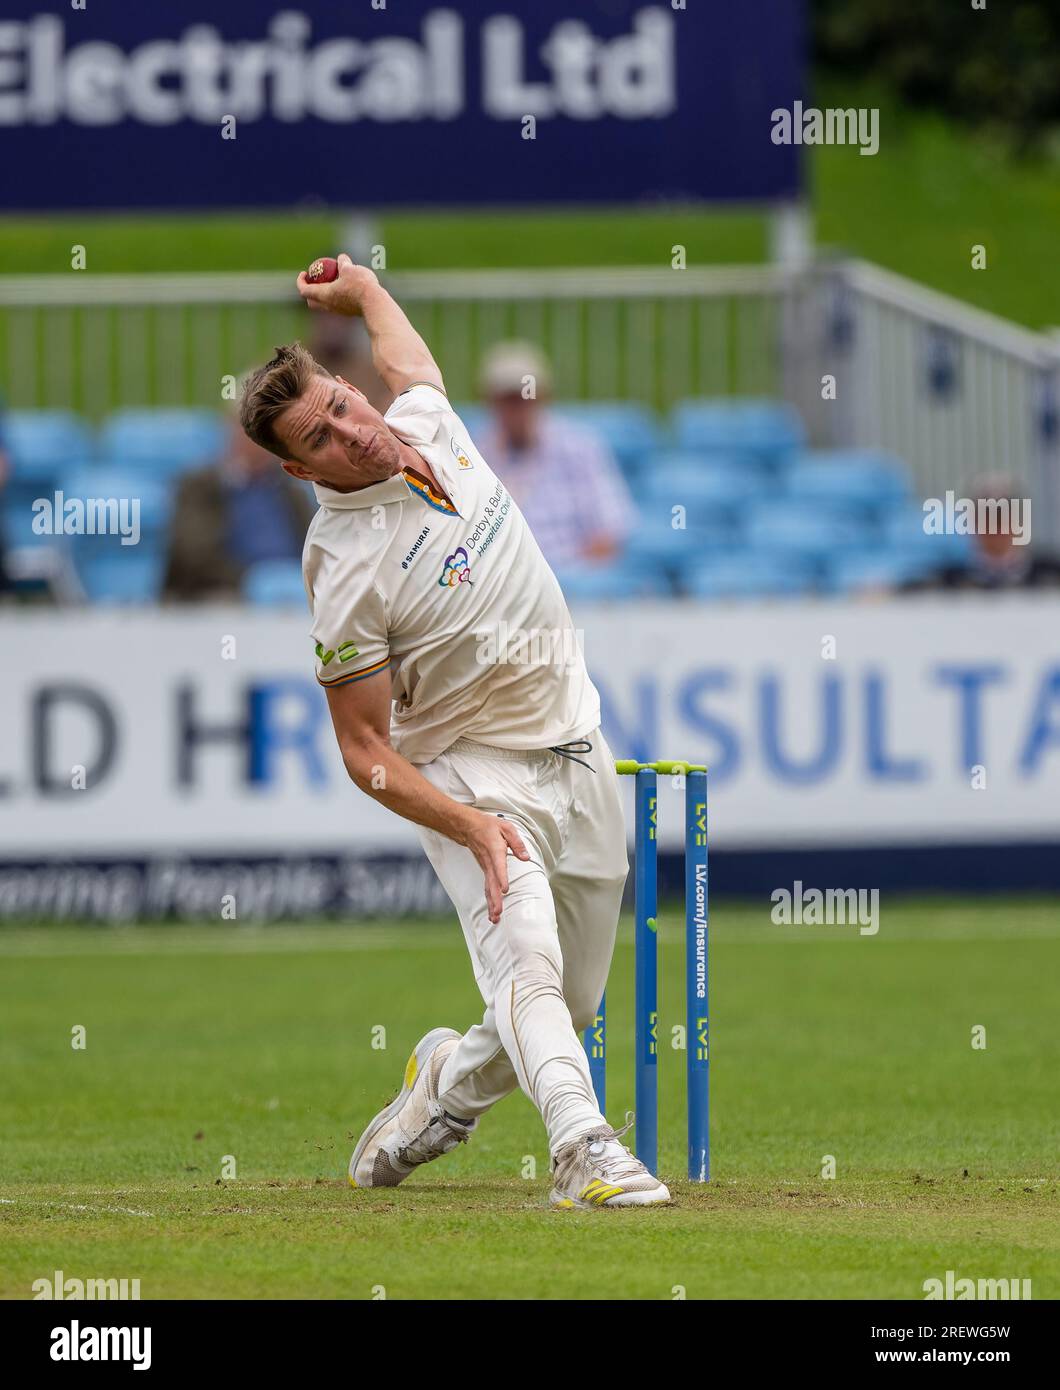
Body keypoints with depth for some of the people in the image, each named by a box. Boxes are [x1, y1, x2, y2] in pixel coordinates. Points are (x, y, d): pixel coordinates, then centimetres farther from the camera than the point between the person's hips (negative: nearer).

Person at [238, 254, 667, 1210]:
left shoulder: (429, 425, -2)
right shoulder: (347, 574, -21)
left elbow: (407, 355, 27)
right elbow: (366, 751, -17)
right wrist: (473, 828, -26)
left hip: (579, 759, 7)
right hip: (469, 777, -7)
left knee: (570, 1011, 9)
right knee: (526, 959, -30)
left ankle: (447, 1086, 36)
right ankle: (585, 1149, -44)